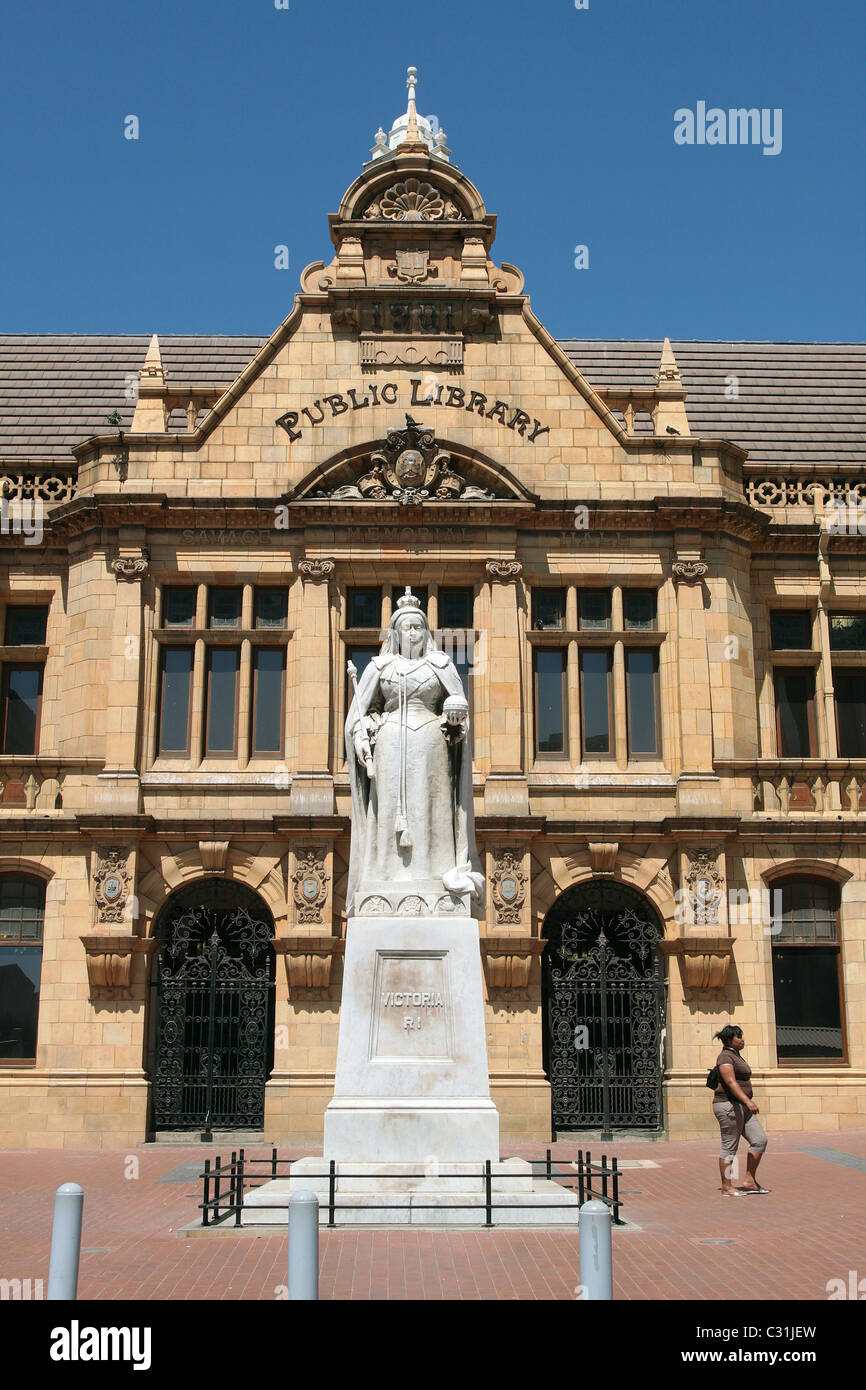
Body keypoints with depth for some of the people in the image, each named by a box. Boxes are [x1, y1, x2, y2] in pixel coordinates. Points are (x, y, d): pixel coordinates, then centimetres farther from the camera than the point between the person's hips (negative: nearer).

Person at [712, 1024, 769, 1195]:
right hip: (728, 1104, -10)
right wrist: (747, 1101, -33)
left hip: (741, 1106, 10)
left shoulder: (736, 1055, 18)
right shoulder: (725, 1056, -12)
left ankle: (750, 1181, 7)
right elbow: (730, 1082, -24)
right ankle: (726, 1187, 3)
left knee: (760, 1140, 2)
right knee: (730, 1147, -4)